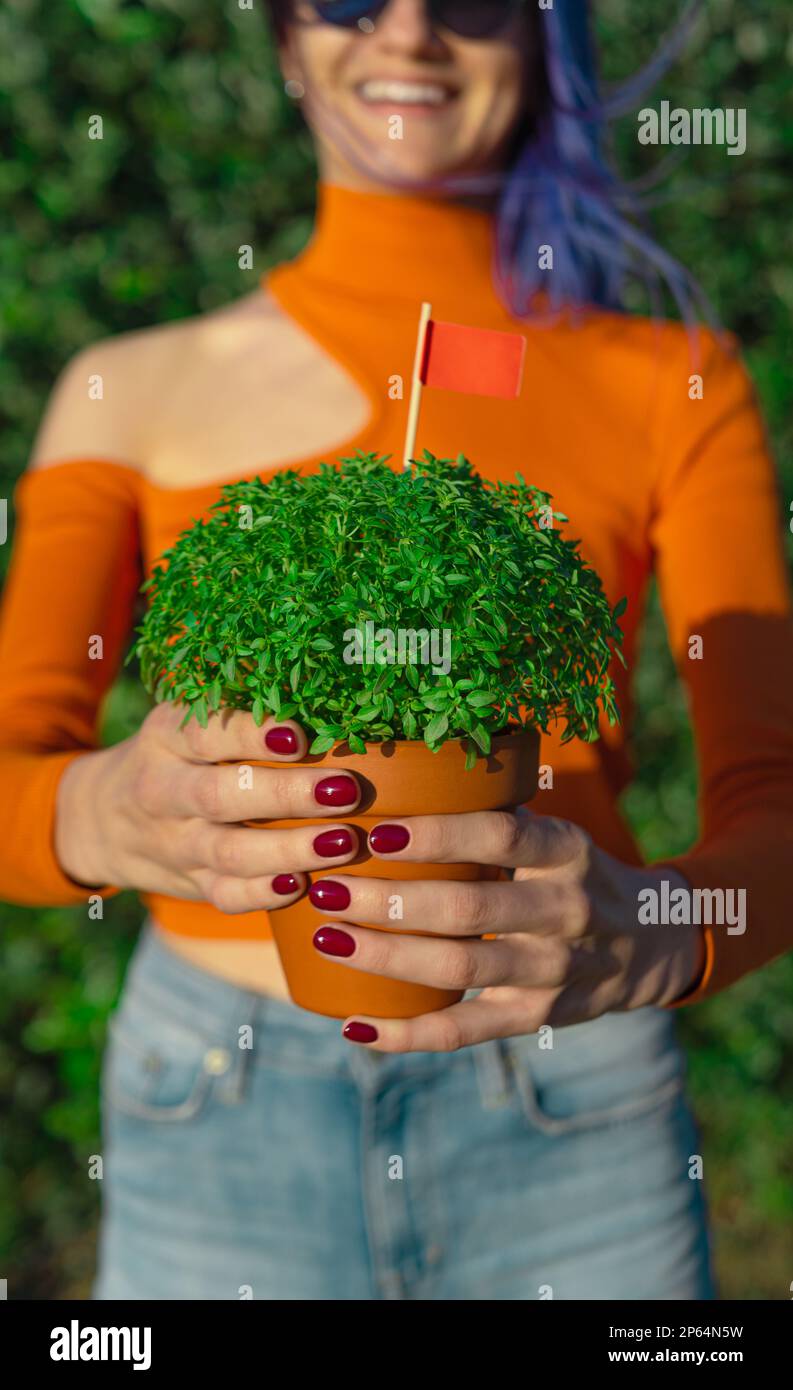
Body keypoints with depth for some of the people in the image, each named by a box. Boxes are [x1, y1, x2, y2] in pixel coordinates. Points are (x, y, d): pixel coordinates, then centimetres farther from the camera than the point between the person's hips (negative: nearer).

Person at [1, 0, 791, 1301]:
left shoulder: (673, 389, 2)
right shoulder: (134, 392, 4)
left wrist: (649, 935, -30)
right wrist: (109, 817, -28)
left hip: (573, 1123, 0)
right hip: (212, 1118, 1)